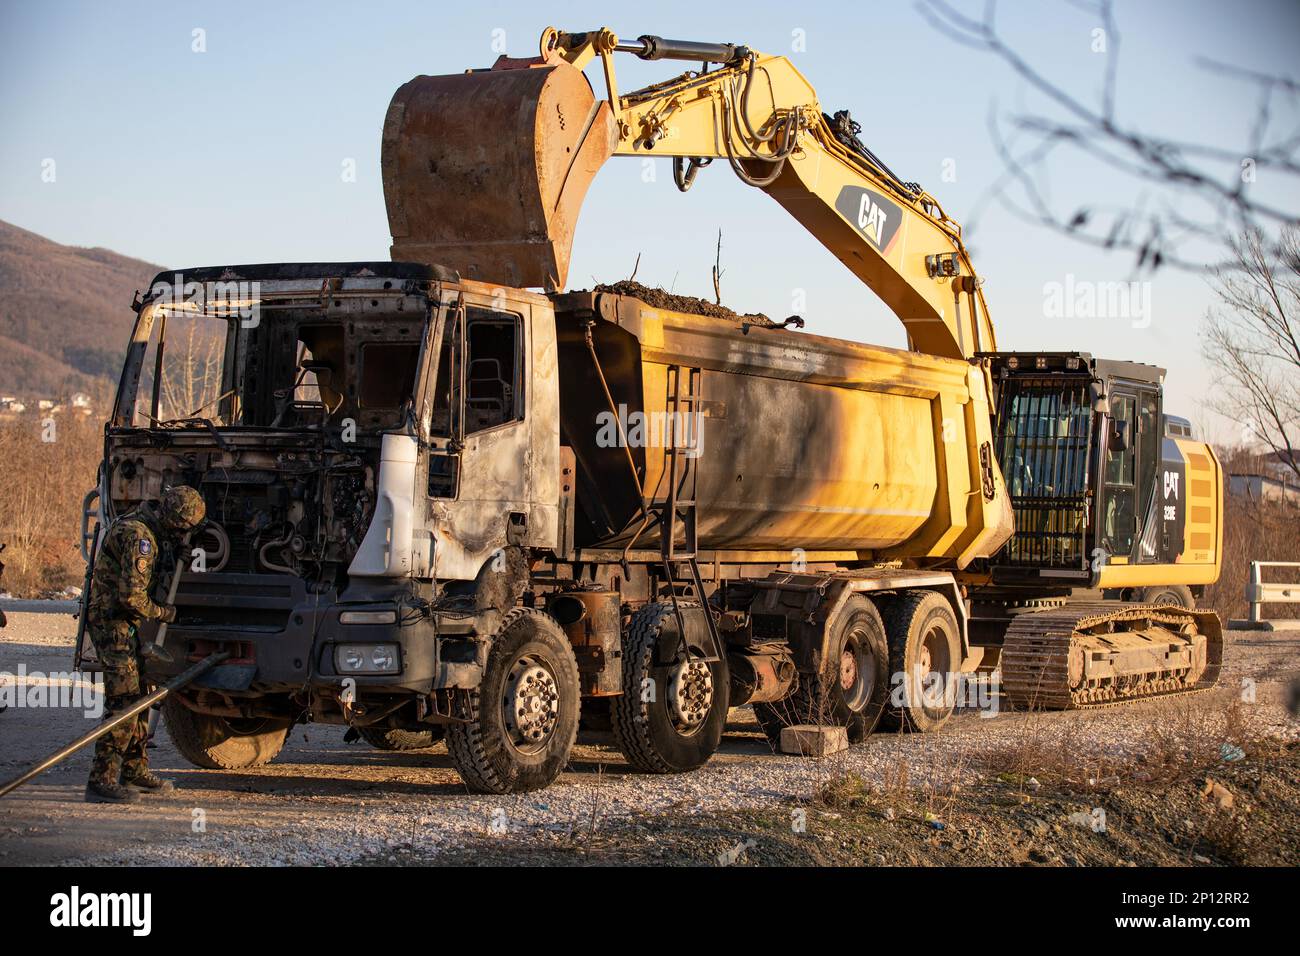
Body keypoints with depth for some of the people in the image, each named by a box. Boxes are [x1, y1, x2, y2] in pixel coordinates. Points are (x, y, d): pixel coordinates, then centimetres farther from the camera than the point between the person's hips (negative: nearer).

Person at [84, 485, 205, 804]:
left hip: (125, 625, 10)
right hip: (113, 624, -10)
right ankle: (101, 781, -14)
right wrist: (162, 613, -10)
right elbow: (132, 597, -26)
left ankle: (134, 772, 28)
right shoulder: (138, 537, -21)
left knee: (138, 698, 18)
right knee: (123, 703, -13)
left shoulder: (142, 528, 11)